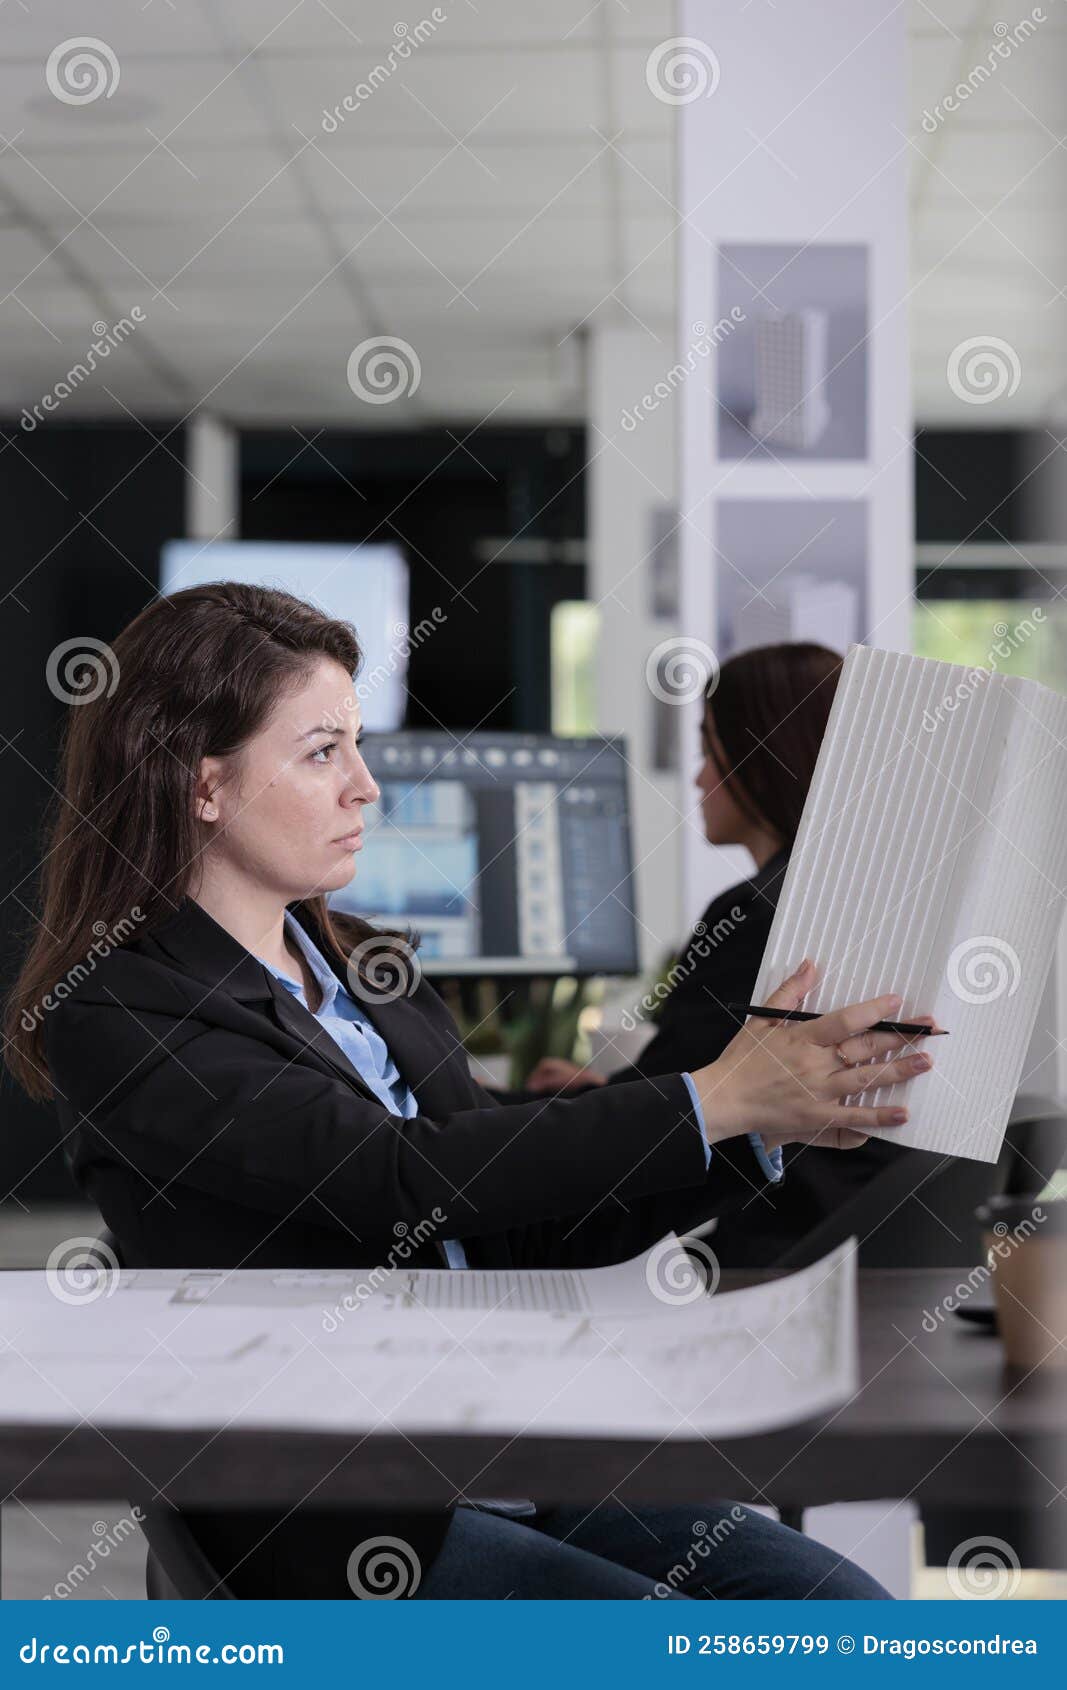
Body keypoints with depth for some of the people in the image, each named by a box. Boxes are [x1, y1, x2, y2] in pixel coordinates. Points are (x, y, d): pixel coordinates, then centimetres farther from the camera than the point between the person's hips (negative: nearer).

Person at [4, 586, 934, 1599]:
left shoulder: (362, 968, 12)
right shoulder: (114, 1019, -12)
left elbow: (531, 1236, 8)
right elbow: (403, 1174, -23)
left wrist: (771, 1118, -4)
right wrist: (712, 1102, -25)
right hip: (333, 1523, -7)